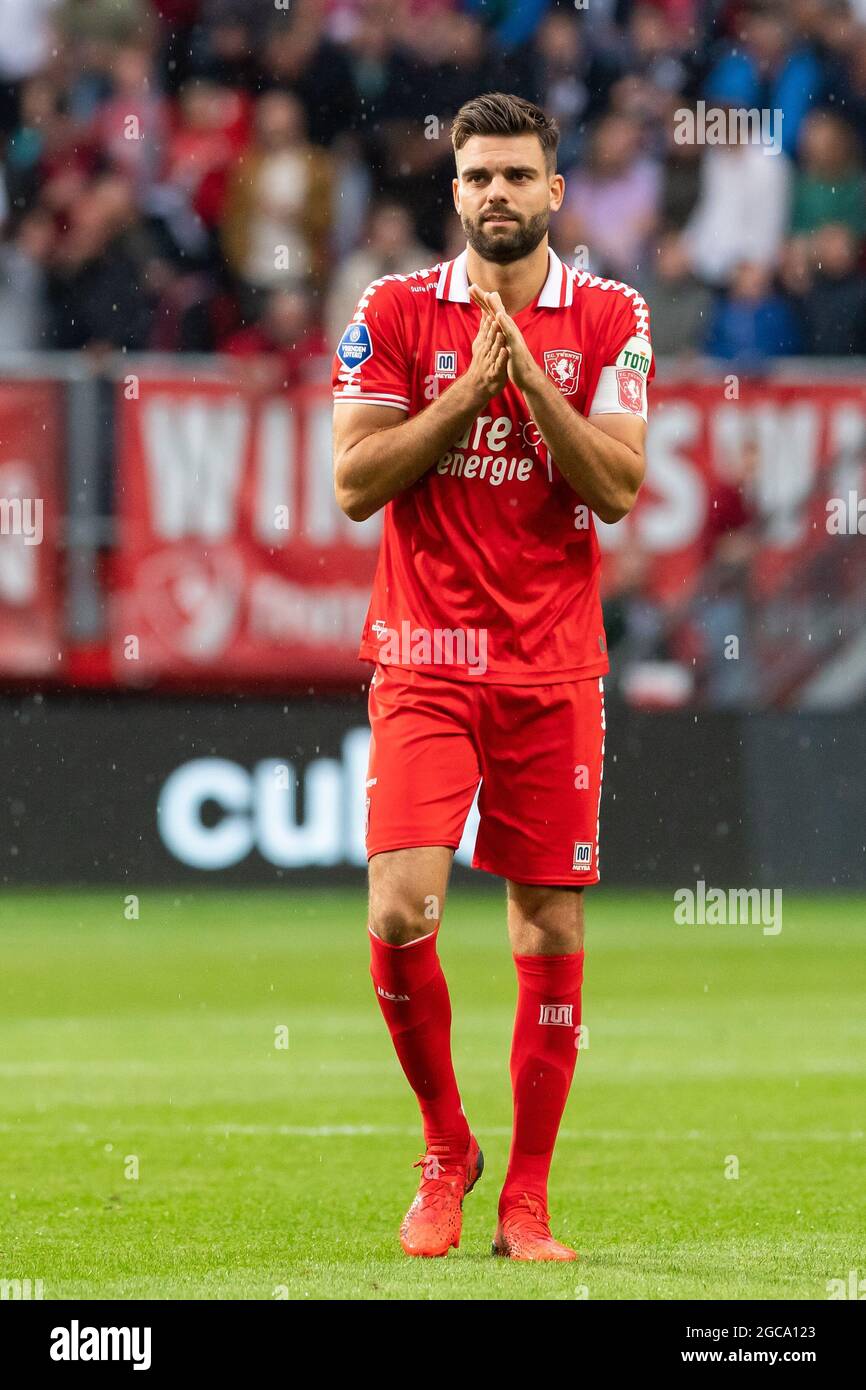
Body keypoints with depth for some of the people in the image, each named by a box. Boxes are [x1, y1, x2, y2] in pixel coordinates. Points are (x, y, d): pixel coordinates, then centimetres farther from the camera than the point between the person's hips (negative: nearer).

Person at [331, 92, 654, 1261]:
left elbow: (617, 488, -6)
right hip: (425, 660, -1)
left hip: (554, 668, 1)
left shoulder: (609, 319, 4)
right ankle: (444, 1152, 8)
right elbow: (355, 482, -4)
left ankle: (526, 1202, 11)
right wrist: (472, 386, -12)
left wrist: (528, 374, -15)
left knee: (551, 931, 2)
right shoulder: (396, 311, 3)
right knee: (400, 913, -14)